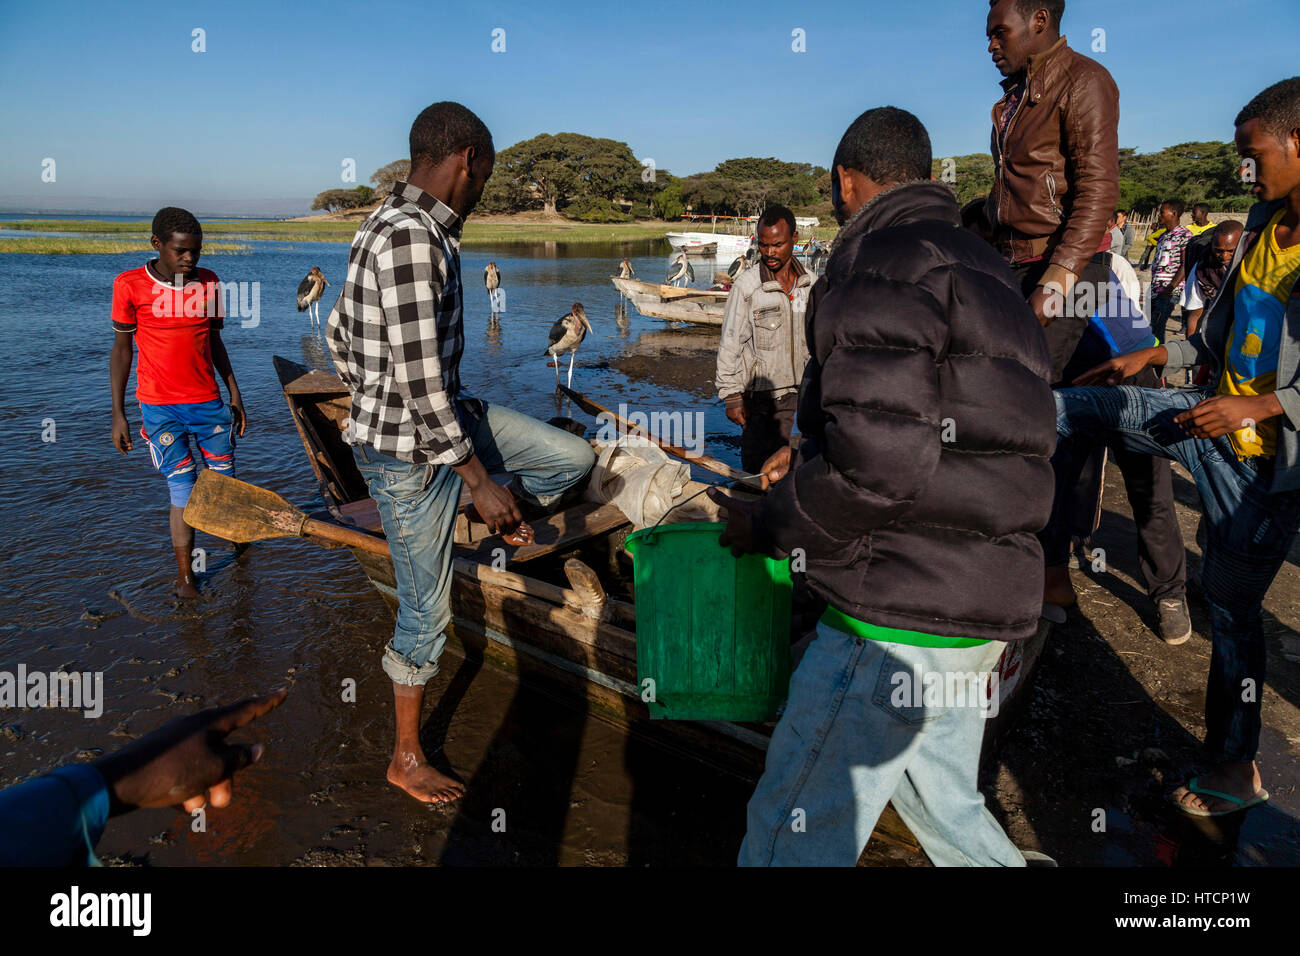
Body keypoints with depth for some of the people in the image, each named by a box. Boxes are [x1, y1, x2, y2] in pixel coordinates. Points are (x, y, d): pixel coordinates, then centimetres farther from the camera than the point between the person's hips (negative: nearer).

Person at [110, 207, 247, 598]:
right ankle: (184, 575, 10)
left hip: (208, 401, 3)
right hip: (160, 407, -3)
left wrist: (235, 394, 13)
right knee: (182, 489, -2)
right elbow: (122, 349, -1)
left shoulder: (209, 282, 3)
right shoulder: (130, 285, -7)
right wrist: (118, 413, -2)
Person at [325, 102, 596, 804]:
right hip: (412, 453, -9)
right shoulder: (412, 238, -26)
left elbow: (339, 333, 15)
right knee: (426, 610, 6)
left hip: (444, 415, 9)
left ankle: (508, 514, 34)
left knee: (574, 459, 7)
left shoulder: (399, 223, 6)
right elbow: (420, 380, -27)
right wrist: (480, 481, -21)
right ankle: (407, 759, 27)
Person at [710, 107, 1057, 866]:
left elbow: (881, 463, -25)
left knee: (794, 830, -1)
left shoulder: (881, 266, -13)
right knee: (942, 802, 27)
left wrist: (768, 525, -9)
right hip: (985, 604, 10)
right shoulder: (979, 267, 18)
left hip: (903, 612, -10)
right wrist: (811, 455, 30)